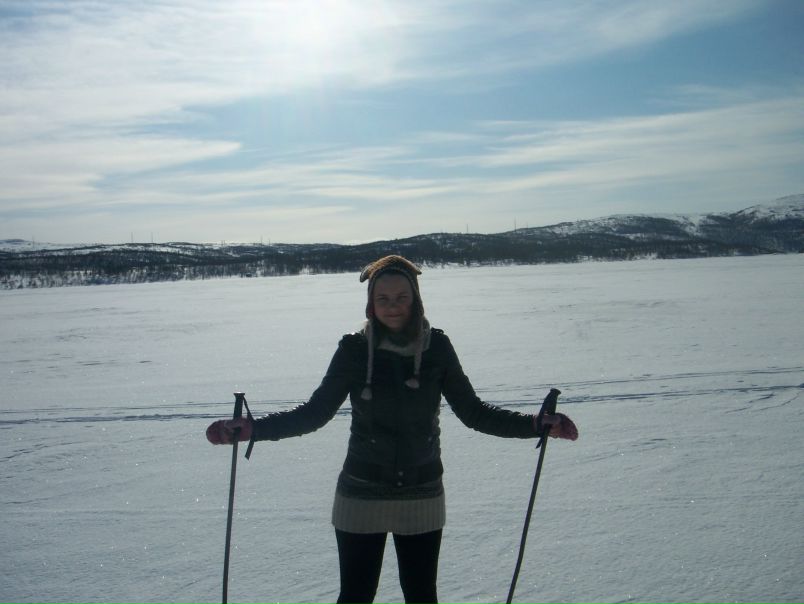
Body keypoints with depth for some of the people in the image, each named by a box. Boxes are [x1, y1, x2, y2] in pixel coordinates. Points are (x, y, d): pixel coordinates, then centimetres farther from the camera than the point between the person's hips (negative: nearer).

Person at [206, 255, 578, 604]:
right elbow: (315, 412, -3)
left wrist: (539, 425, -10)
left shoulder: (436, 347, -6)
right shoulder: (354, 350, -9)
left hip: (422, 499, 1)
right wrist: (249, 429, -15)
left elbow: (473, 411, 0)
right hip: (361, 497, -1)